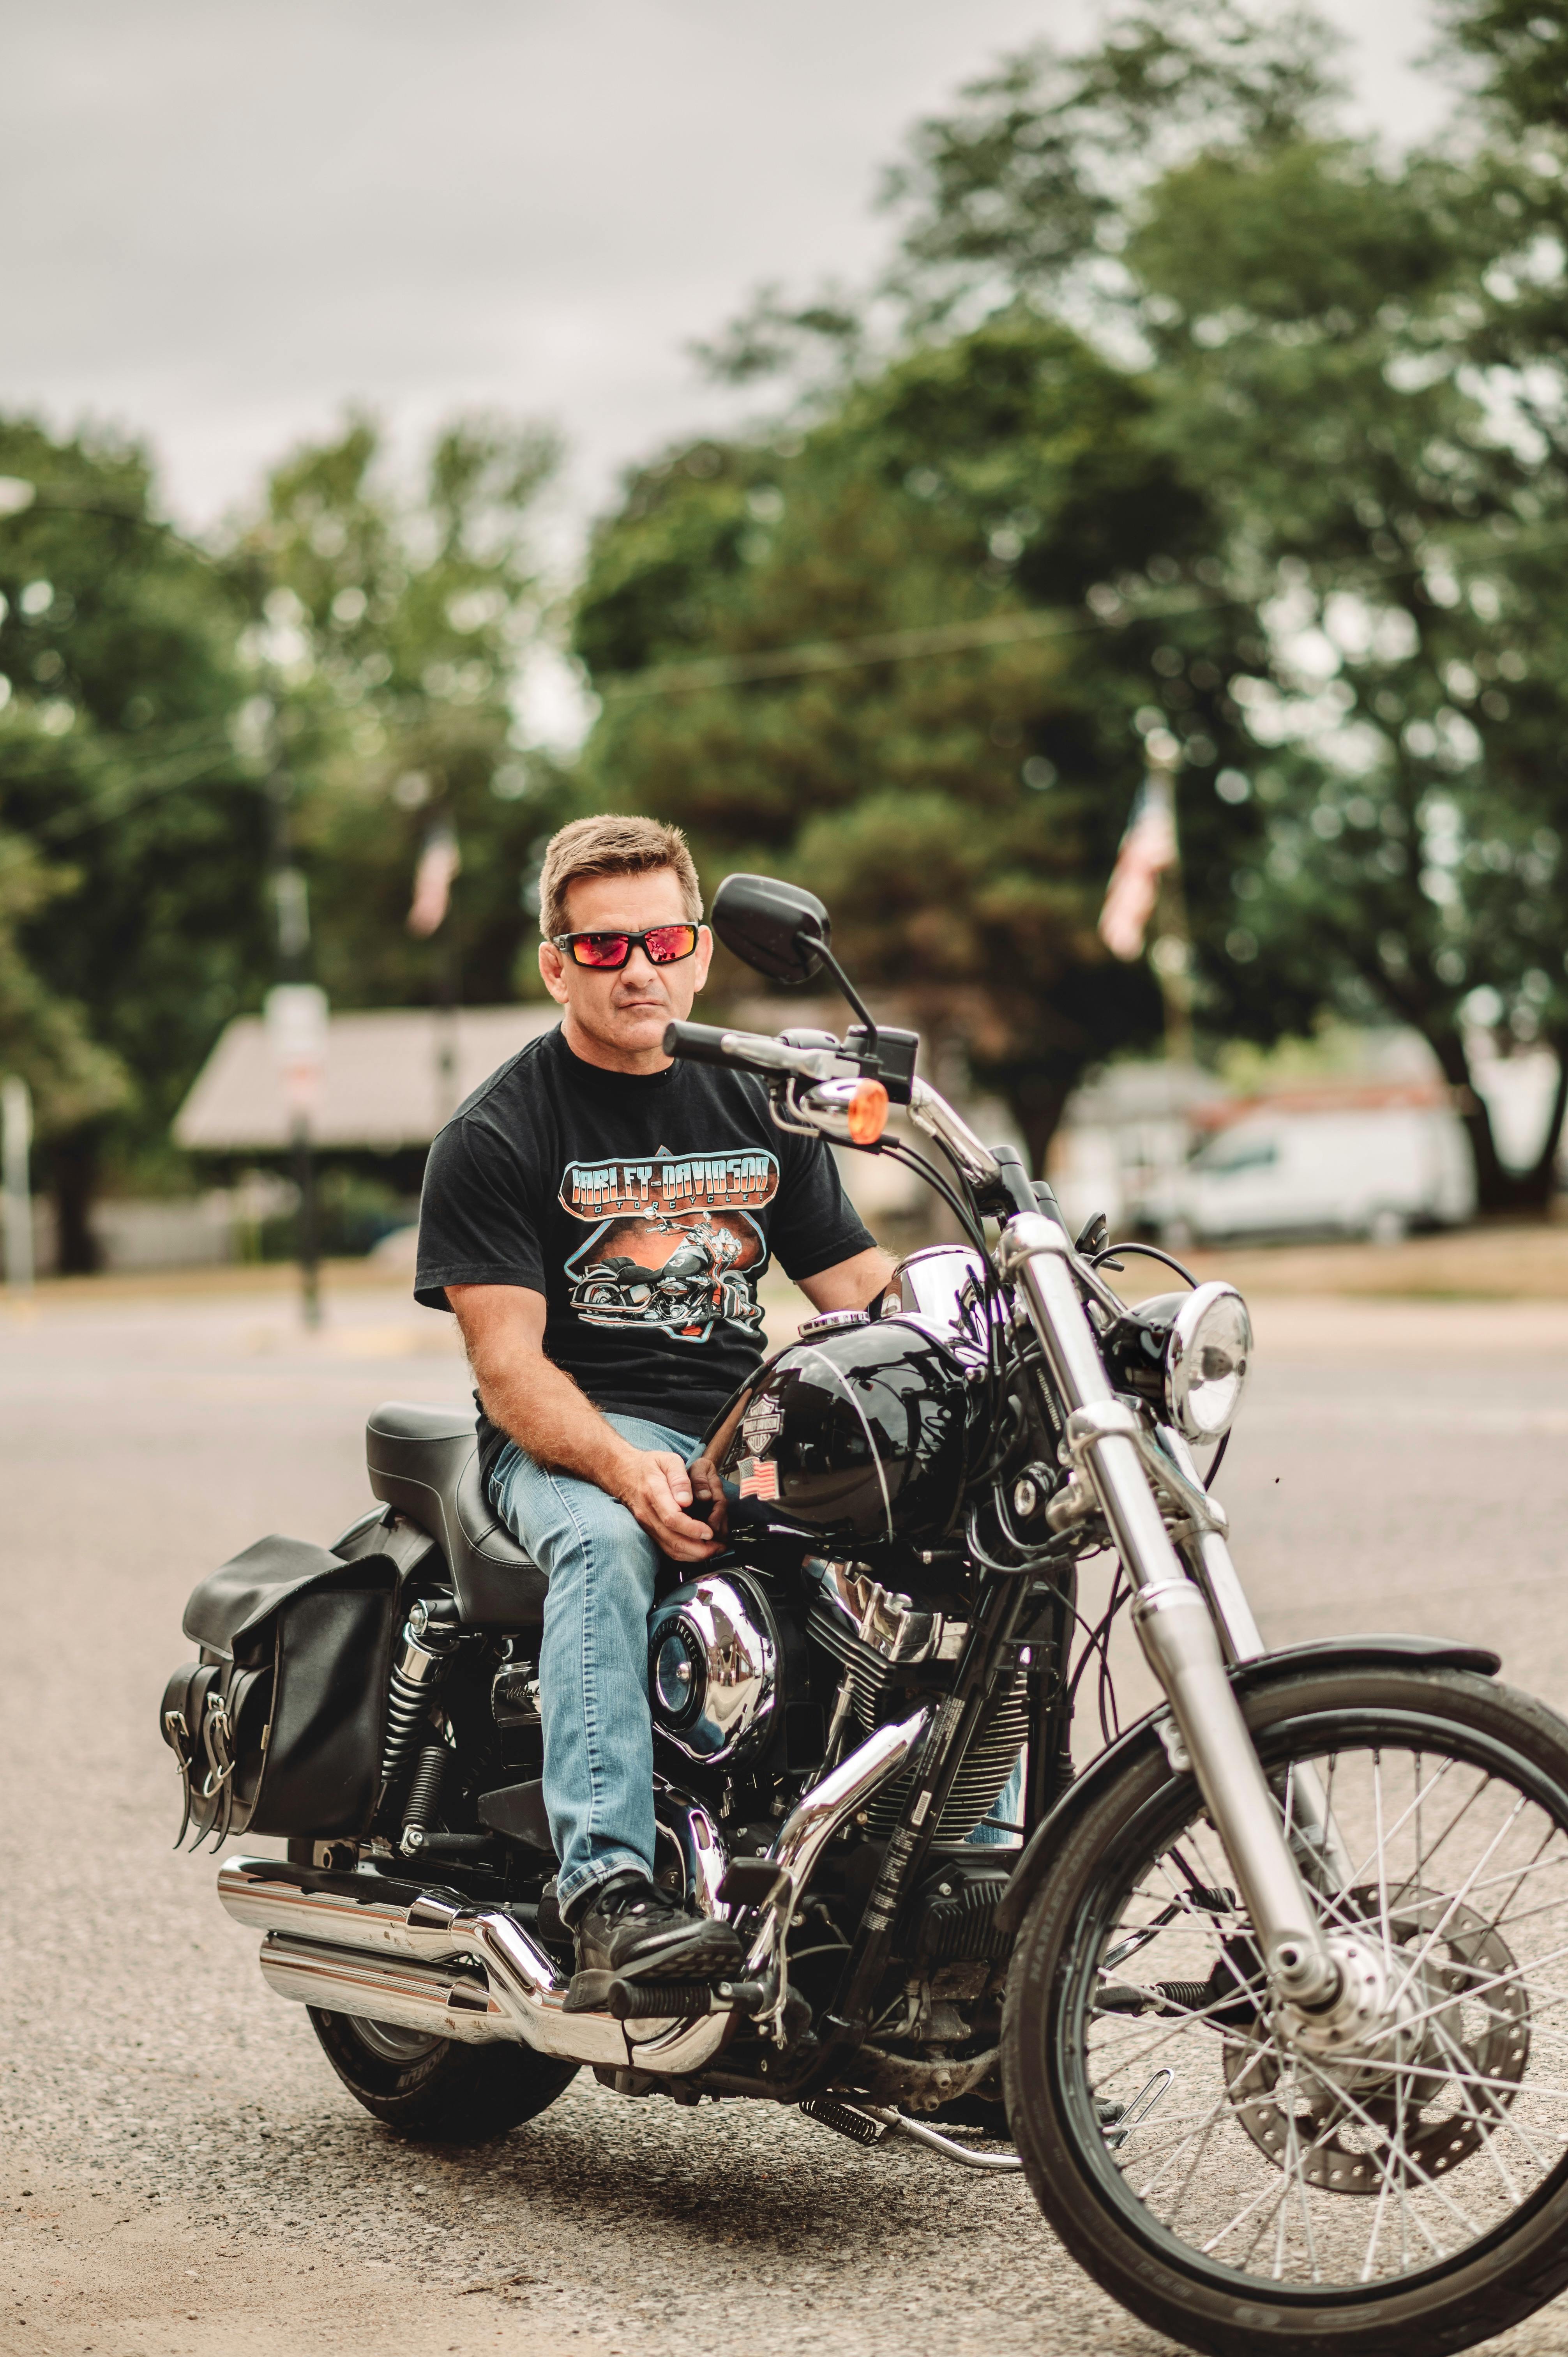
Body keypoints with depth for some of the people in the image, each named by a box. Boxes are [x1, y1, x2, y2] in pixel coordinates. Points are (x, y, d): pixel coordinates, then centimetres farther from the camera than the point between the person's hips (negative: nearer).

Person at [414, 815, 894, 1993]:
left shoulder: (764, 1109, 17)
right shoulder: (497, 1131, -1)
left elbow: (862, 1286, 15)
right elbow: (508, 1362, -9)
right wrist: (629, 1467, -28)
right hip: (572, 1438, -4)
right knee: (605, 1545, -38)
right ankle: (609, 1888, -45)